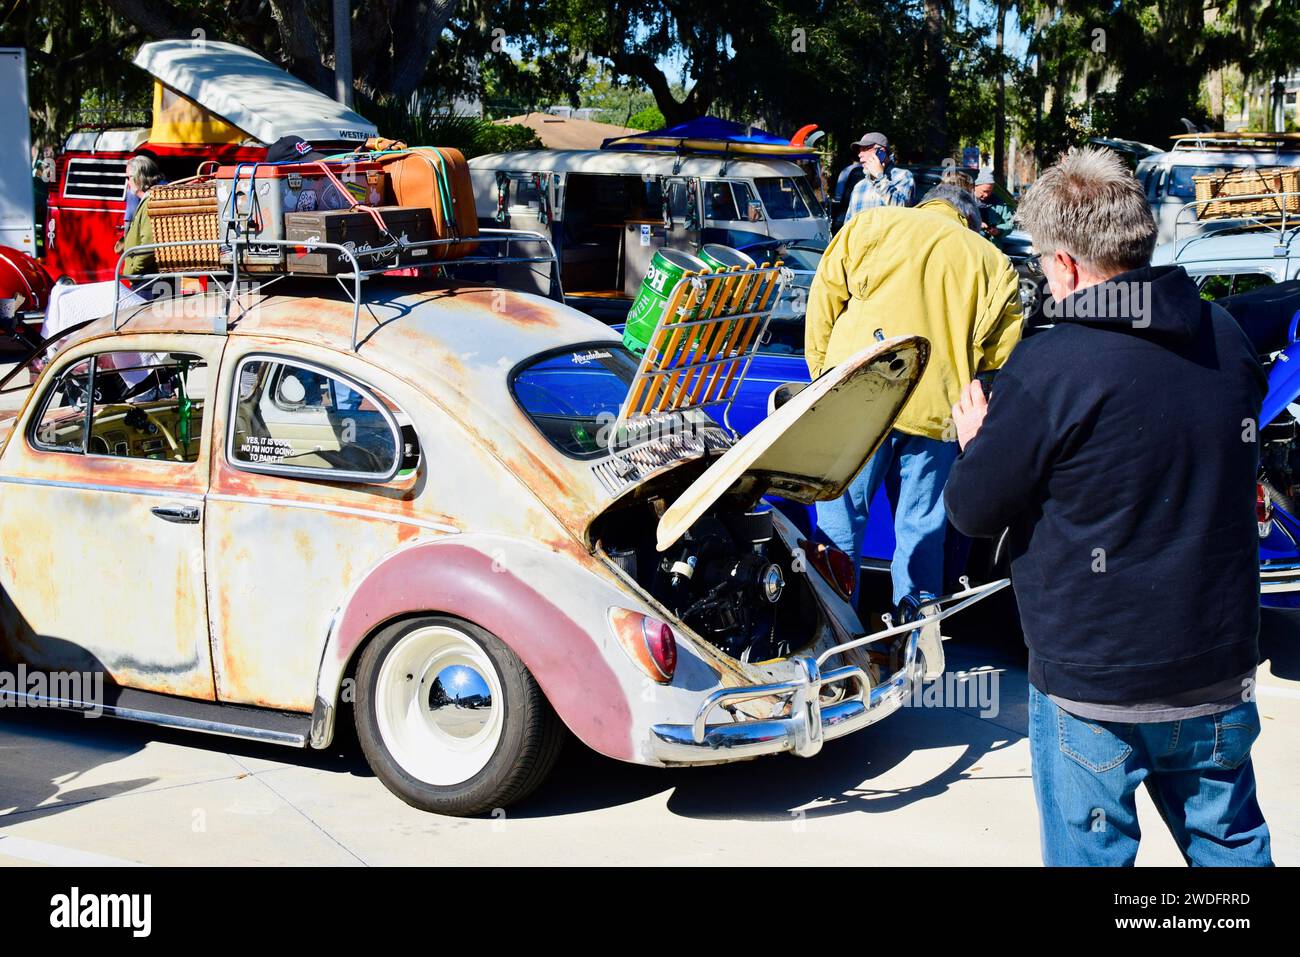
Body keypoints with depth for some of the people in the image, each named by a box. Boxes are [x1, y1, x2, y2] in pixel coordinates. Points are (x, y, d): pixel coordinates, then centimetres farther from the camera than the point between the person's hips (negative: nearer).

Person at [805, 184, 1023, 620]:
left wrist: (821, 371, 14)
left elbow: (825, 294, 8)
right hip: (937, 411, 1)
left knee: (840, 522, 7)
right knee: (923, 531, 12)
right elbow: (1003, 353, 7)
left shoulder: (873, 223, 12)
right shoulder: (993, 262, 13)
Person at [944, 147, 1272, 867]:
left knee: (1090, 854, 12)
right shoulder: (1226, 339, -1)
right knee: (1231, 846, 21)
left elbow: (974, 510, -13)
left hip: (1093, 690, -5)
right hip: (1221, 674, 5)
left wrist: (976, 442, 8)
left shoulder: (1050, 367, -21)